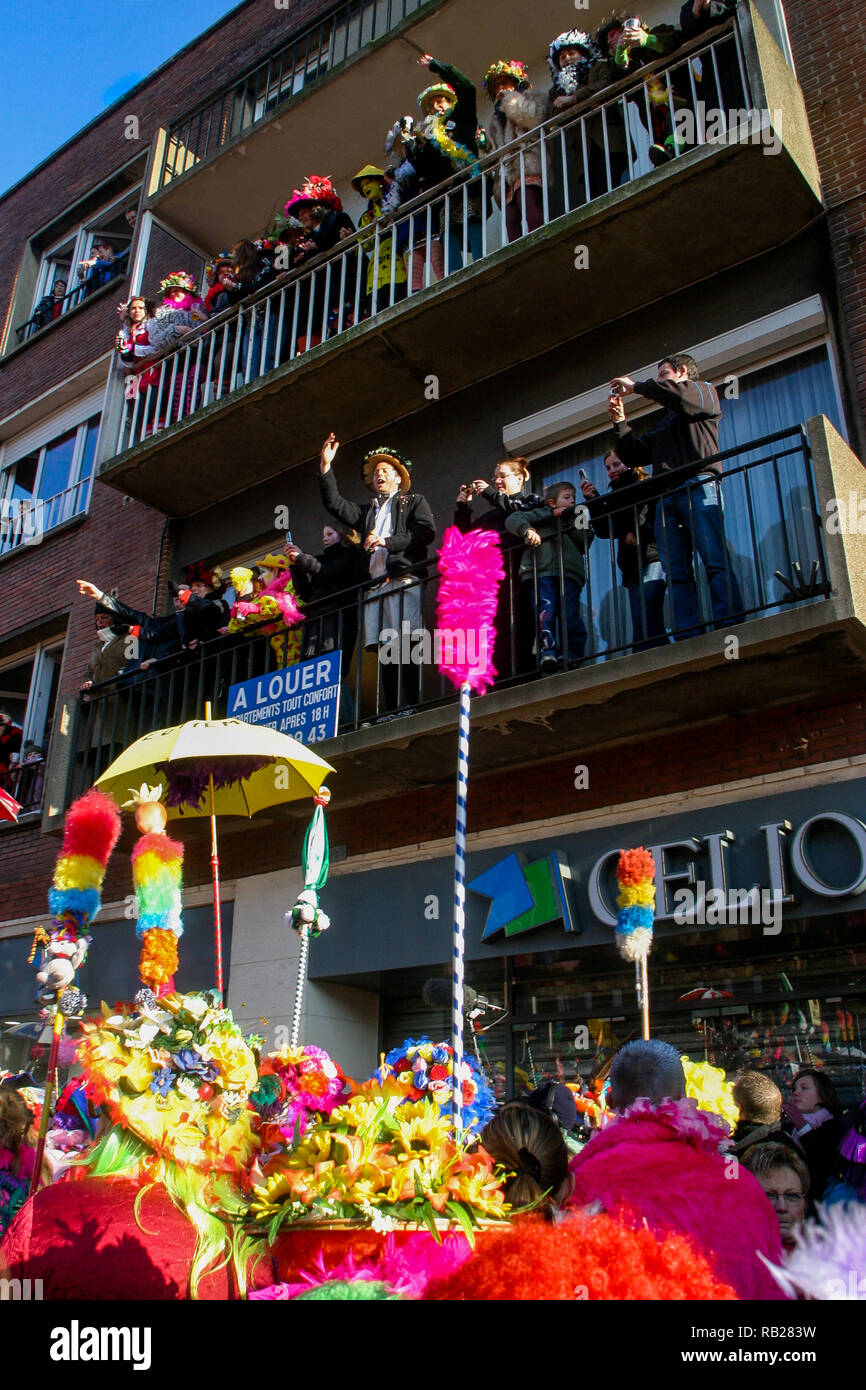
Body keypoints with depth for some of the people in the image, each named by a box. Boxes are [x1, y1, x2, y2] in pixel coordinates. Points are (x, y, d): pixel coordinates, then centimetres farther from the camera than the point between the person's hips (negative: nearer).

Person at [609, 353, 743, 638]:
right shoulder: (663, 423, 35)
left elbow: (679, 394, -6)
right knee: (676, 573, -8)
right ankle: (687, 641, -15)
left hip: (699, 487, -6)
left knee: (715, 562, -17)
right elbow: (633, 456, 32)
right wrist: (620, 421, 23)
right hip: (668, 497, 6)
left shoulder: (705, 391, 18)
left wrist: (636, 386, 3)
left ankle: (729, 629, -26)